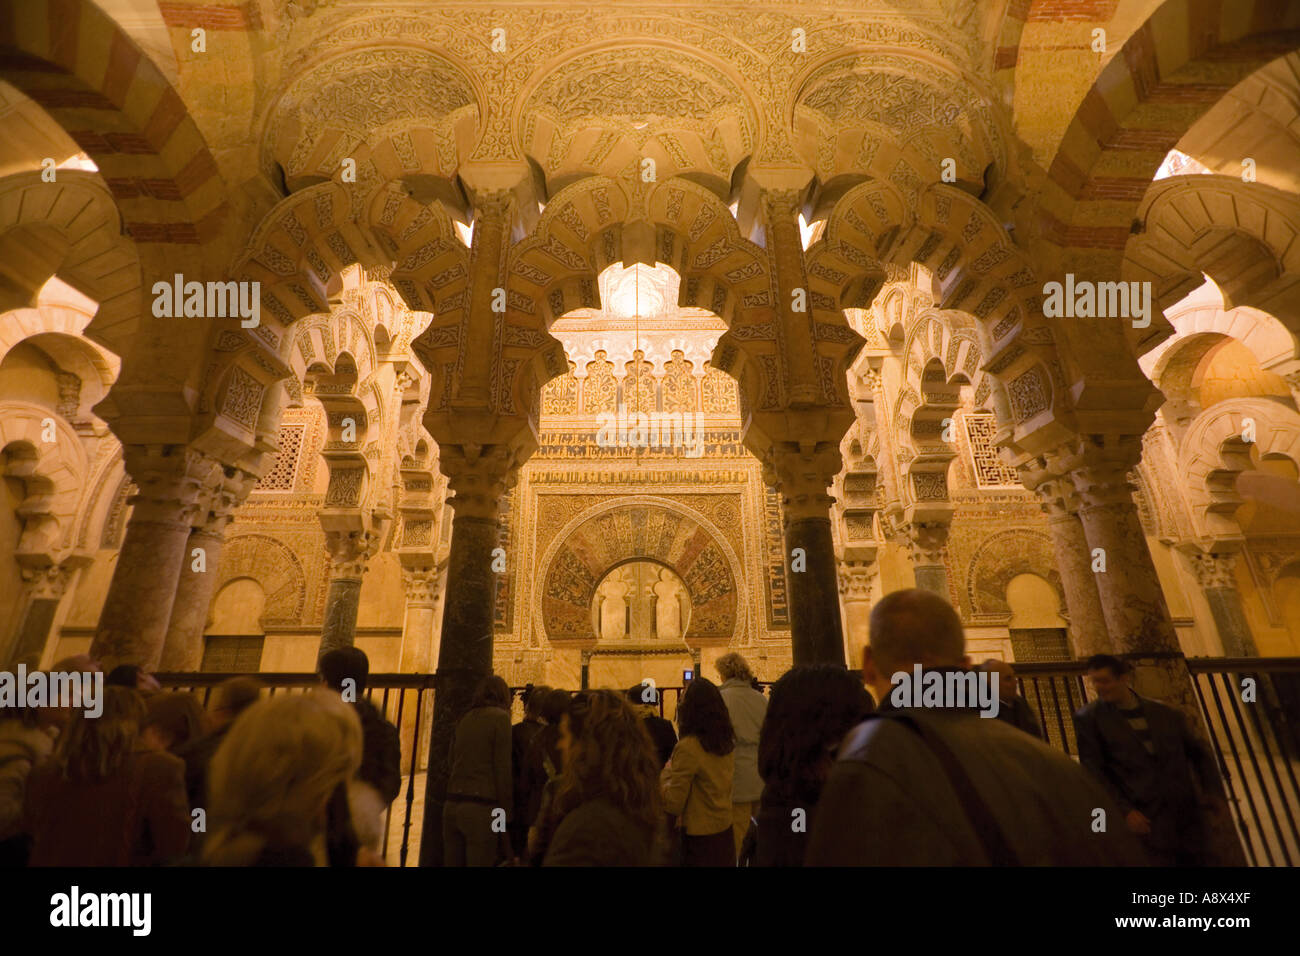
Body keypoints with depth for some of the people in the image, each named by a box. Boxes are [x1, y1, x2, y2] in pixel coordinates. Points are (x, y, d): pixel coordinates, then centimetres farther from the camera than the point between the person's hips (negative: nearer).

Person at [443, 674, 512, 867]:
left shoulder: (464, 720, 11)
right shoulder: (500, 717, -7)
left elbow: (454, 763, 13)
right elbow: (502, 769, -9)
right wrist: (505, 814, -2)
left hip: (452, 806, 6)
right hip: (482, 808, -6)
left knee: (452, 862, 14)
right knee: (480, 861, 1)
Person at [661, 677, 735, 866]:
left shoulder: (687, 747, -24)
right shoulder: (728, 742, -2)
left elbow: (673, 804, -18)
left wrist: (667, 772, -5)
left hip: (699, 837, -6)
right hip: (724, 831, 6)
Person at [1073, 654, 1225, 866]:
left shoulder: (1165, 713, 9)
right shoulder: (1089, 718, -3)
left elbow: (1199, 754, 21)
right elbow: (1093, 771, -5)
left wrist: (1211, 790, 6)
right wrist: (1124, 811, -13)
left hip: (1187, 814, 4)